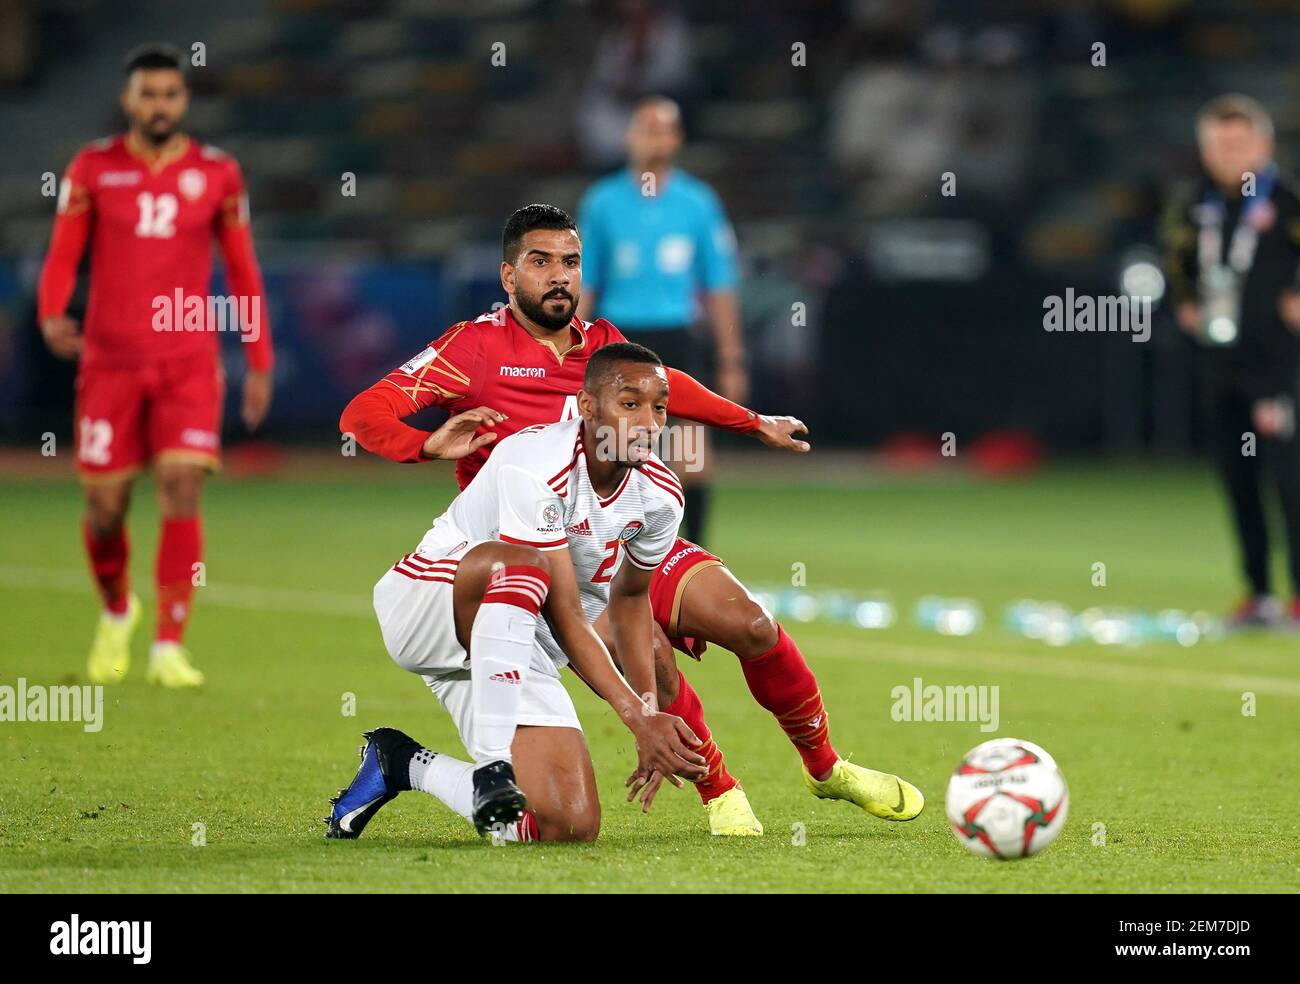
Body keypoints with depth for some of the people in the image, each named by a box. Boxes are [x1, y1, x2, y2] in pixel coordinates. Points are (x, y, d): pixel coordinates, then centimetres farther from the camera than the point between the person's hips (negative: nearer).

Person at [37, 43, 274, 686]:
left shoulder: (217, 174, 4)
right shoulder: (93, 170, 2)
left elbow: (242, 271, 10)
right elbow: (62, 257, 1)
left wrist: (260, 363, 8)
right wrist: (52, 317, -20)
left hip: (189, 365, 0)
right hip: (110, 362, 0)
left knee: (182, 491, -15)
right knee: (105, 506, 2)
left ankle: (168, 649, -11)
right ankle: (117, 612, 32)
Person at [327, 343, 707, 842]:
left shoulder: (660, 495, -4)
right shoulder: (535, 466, -26)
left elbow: (628, 597, 16)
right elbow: (566, 620, -26)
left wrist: (652, 712, 10)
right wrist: (637, 717, -29)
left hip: (514, 643, 7)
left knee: (572, 829, -8)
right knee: (523, 566, -41)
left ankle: (406, 766, 13)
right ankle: (492, 765, -34)